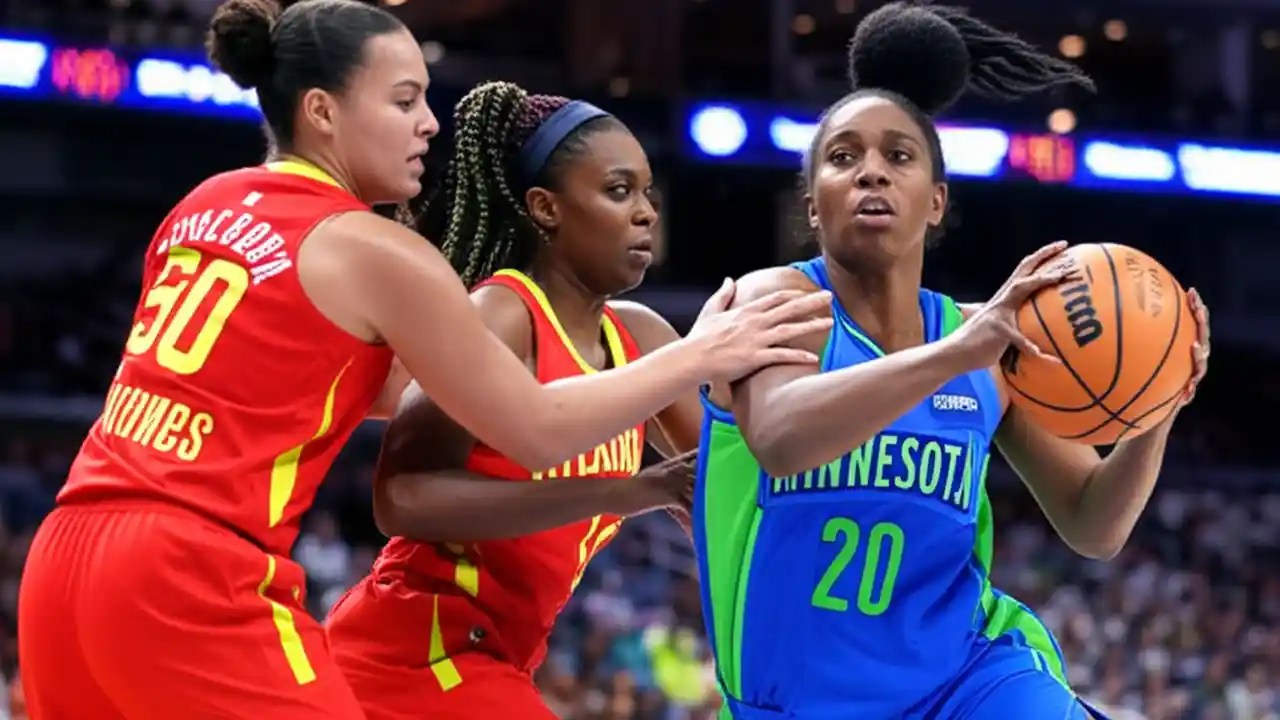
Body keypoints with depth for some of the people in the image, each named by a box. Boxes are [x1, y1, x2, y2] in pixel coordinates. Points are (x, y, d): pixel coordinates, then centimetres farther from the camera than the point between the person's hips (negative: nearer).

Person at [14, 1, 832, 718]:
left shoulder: (207, 207, 18)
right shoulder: (373, 250, -4)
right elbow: (539, 432, 1)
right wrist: (700, 356, 7)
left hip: (68, 560, 8)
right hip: (190, 583, -8)